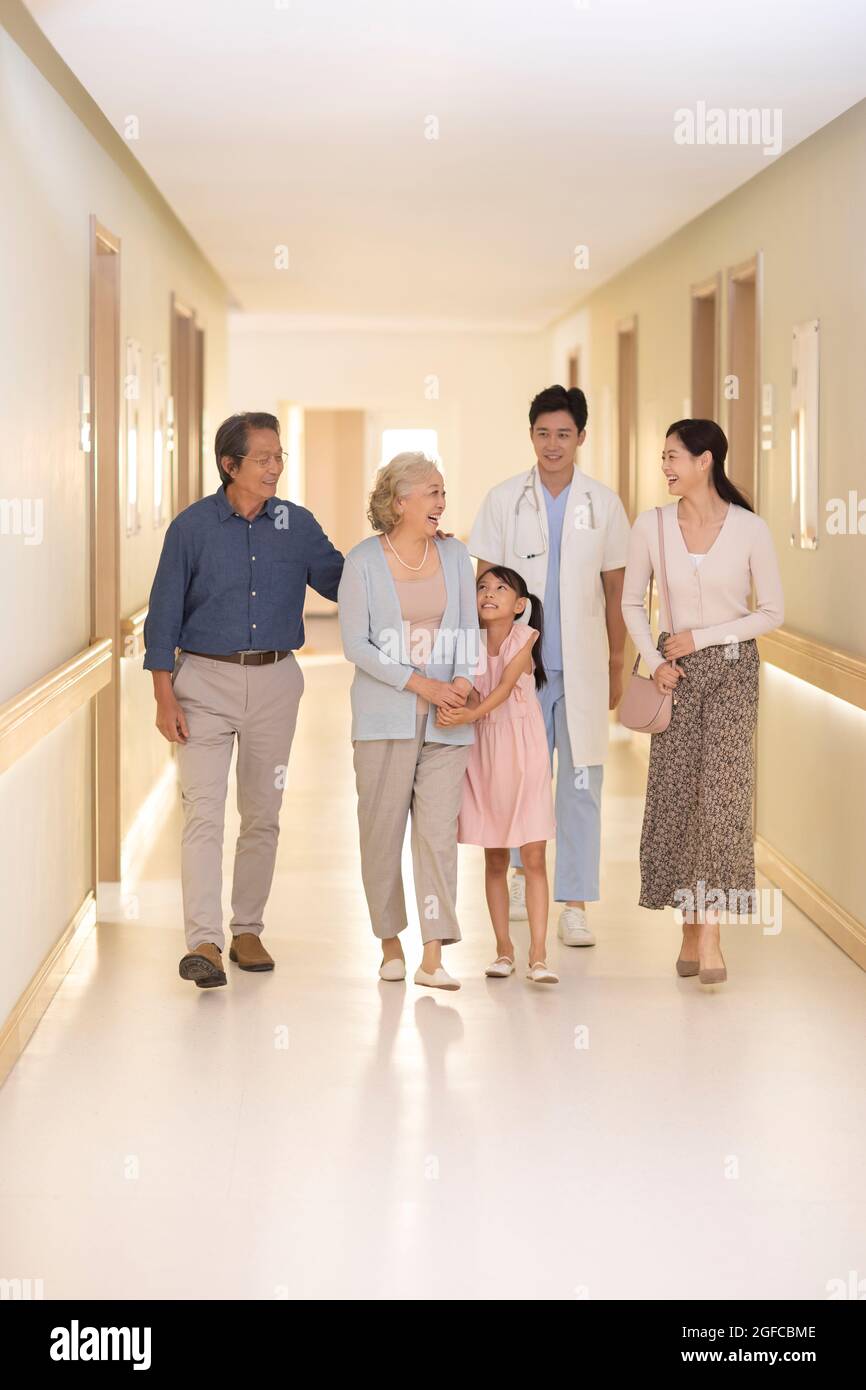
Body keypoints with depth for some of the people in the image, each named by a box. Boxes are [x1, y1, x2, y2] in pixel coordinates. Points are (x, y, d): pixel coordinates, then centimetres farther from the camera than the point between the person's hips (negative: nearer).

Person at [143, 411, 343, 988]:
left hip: (275, 681, 3)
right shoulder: (193, 526, -4)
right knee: (204, 811, -11)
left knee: (263, 814, 8)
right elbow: (164, 615, -2)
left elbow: (344, 584, 11)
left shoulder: (297, 524, 4)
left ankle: (248, 930, 20)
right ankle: (204, 942, -13)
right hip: (207, 680, -3)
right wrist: (164, 697, -7)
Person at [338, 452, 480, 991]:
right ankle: (390, 943, 19)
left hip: (445, 719, 2)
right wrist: (419, 683, -12)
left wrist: (462, 679, -9)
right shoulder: (363, 562, -3)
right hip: (385, 715, -2)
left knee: (439, 830, -4)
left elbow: (468, 629, 10)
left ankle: (433, 958, -5)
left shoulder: (455, 555, 7)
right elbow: (356, 644, -6)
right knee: (382, 830, 3)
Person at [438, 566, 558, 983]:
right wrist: (453, 707, -29)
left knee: (534, 857, -7)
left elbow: (506, 684, -18)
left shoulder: (526, 636, -5)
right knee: (494, 859, 8)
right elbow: (467, 691, -7)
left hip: (523, 753, -3)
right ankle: (503, 949, 17)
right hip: (483, 751, 3)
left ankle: (538, 956, -9)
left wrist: (473, 713, -34)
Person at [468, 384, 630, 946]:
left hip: (582, 664, 0)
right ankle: (523, 874, 32)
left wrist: (617, 665, 7)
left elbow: (615, 590, 8)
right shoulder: (504, 500, 3)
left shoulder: (603, 504, 4)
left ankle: (575, 905, 3)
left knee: (581, 784, -2)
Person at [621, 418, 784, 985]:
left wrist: (701, 637, -10)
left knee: (721, 791, -8)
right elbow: (632, 602, 9)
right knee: (675, 794, 3)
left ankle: (710, 934, -8)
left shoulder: (750, 529, -9)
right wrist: (654, 660, -5)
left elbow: (773, 611, -3)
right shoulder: (652, 526, -2)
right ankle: (693, 926, 15)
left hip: (731, 667, -2)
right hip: (677, 672, 3)